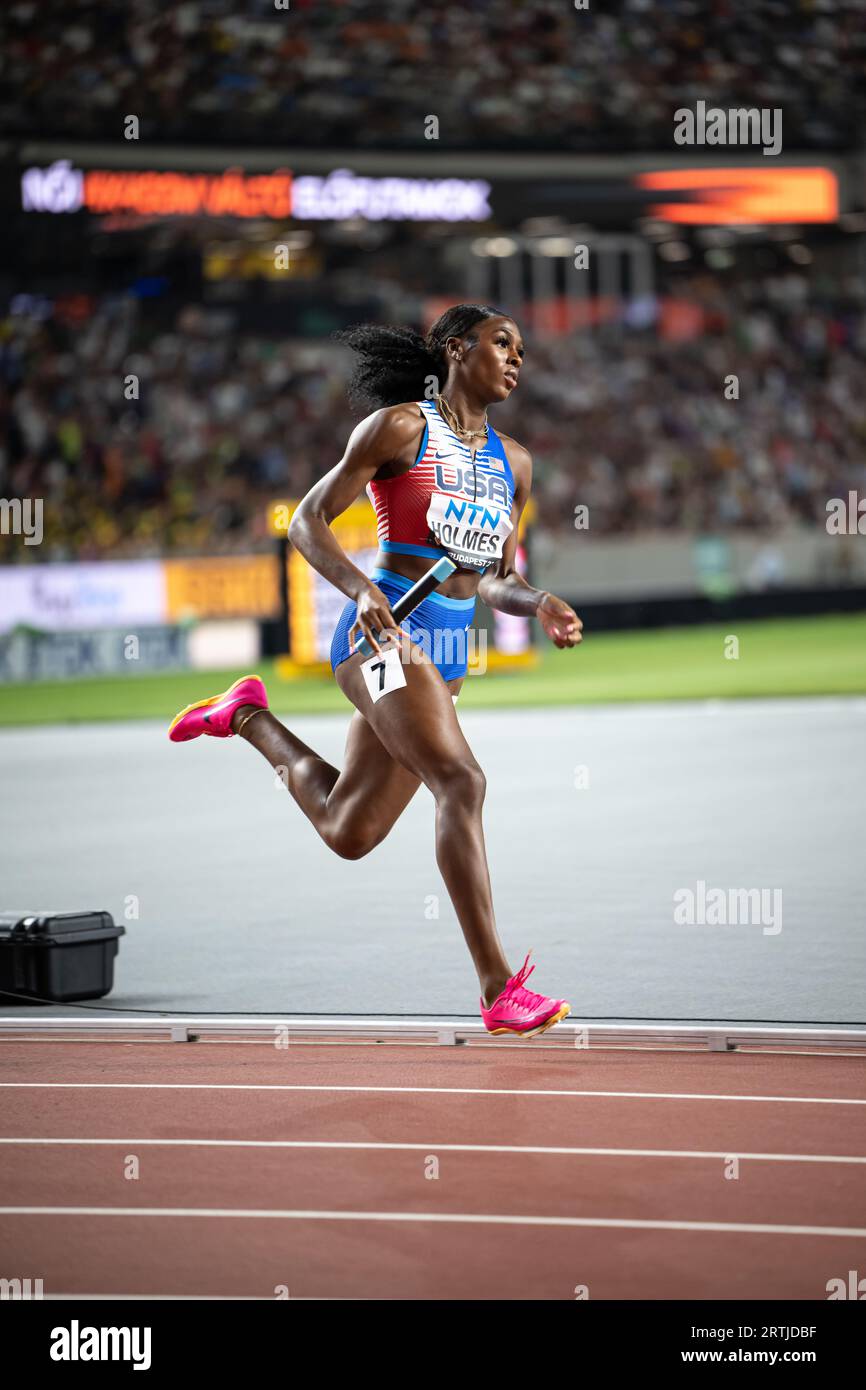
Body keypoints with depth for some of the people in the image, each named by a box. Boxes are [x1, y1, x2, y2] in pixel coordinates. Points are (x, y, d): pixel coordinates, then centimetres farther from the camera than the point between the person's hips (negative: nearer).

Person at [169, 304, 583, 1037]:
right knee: (461, 781, -25)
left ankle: (252, 715, 36)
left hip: (447, 654, 8)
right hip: (385, 636, -8)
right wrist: (361, 588, -22)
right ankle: (500, 991, -26)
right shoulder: (399, 426, -4)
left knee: (347, 832, 12)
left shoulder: (514, 463, 15)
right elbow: (308, 521, -4)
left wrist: (541, 606, -2)